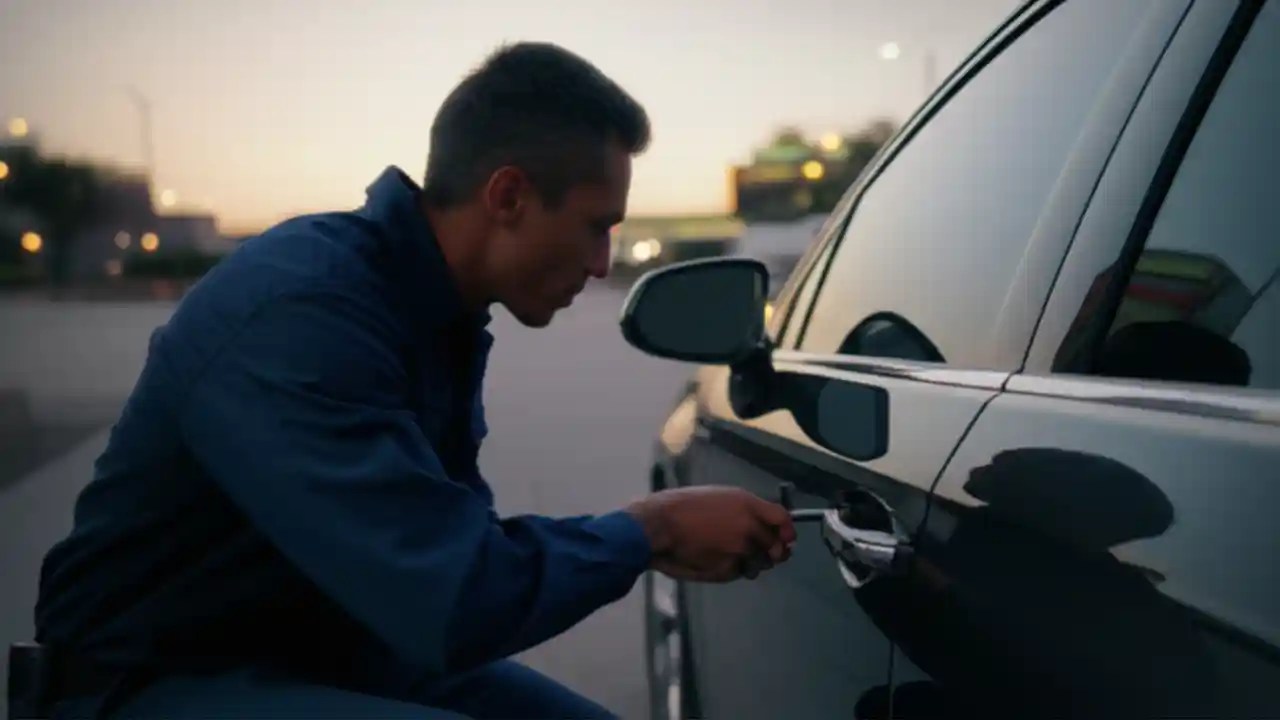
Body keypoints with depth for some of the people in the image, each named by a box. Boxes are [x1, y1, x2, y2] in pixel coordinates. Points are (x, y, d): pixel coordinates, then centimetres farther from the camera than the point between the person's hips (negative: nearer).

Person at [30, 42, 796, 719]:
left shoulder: (434, 309, -1)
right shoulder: (297, 314, -28)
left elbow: (459, 539, 6)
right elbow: (456, 602, -33)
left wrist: (653, 543, -4)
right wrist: (649, 529, -18)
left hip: (327, 653, 9)